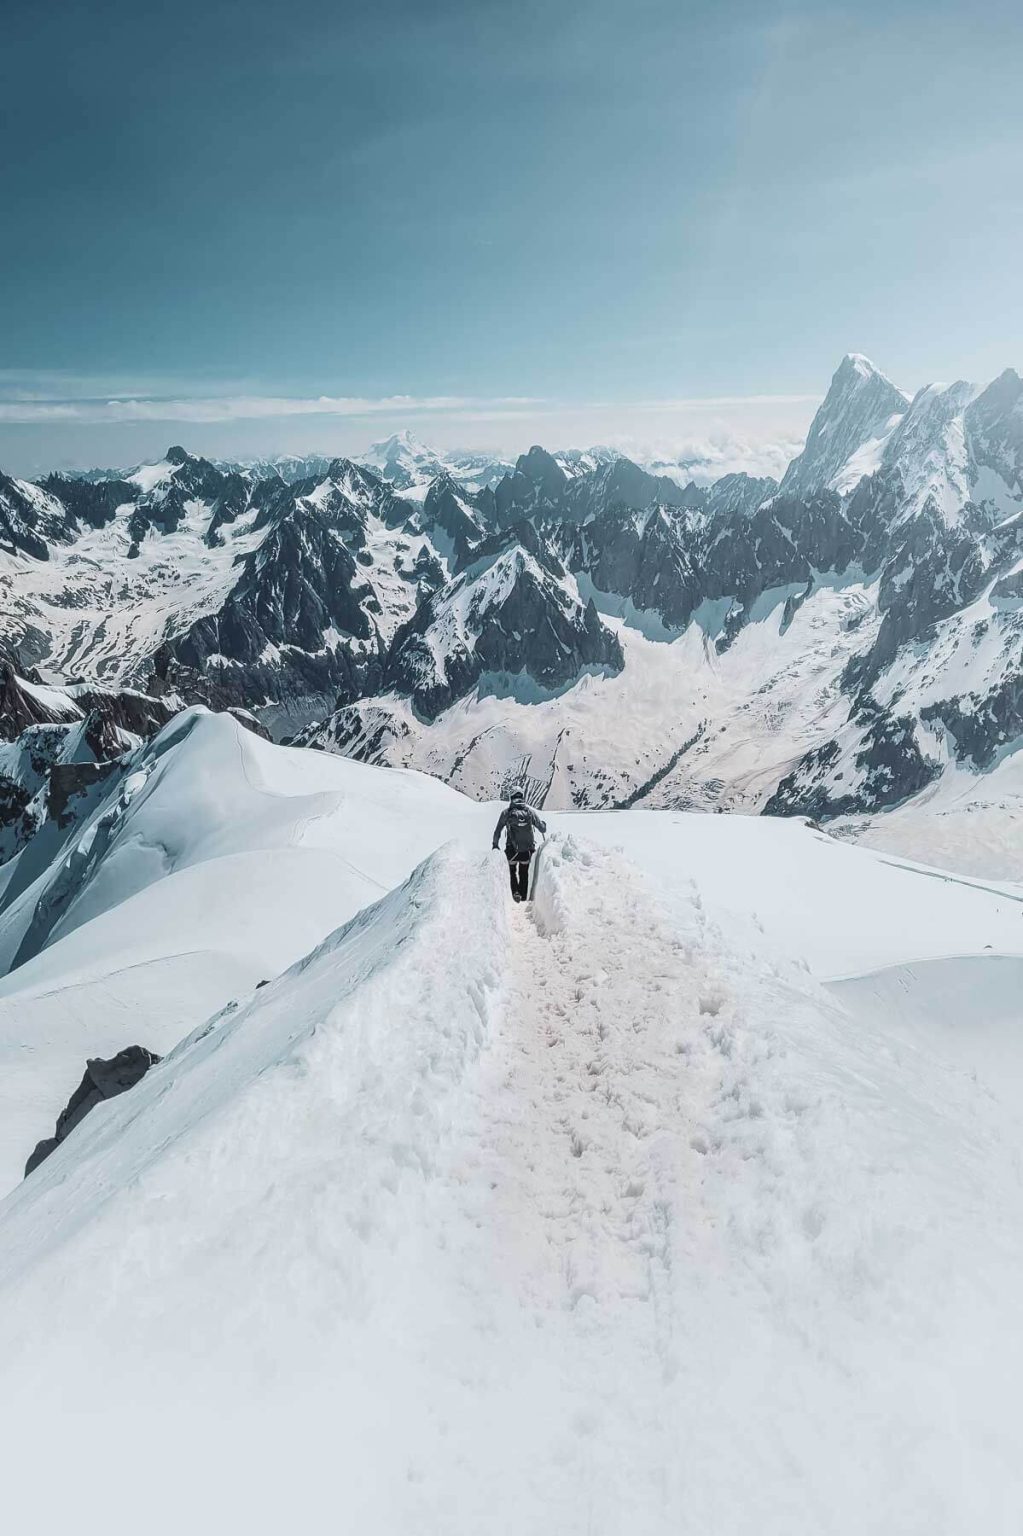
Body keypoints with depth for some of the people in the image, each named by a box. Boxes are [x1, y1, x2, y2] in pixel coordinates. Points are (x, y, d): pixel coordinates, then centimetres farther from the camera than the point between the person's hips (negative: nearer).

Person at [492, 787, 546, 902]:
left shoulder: (506, 811, -4)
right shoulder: (530, 810, 0)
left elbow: (498, 830, -1)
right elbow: (542, 828, 5)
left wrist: (495, 844, 12)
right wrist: (544, 826, 29)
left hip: (512, 848, -1)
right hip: (527, 848, 1)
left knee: (512, 871, 15)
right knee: (524, 872, 18)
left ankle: (515, 892, -3)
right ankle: (524, 895, 19)